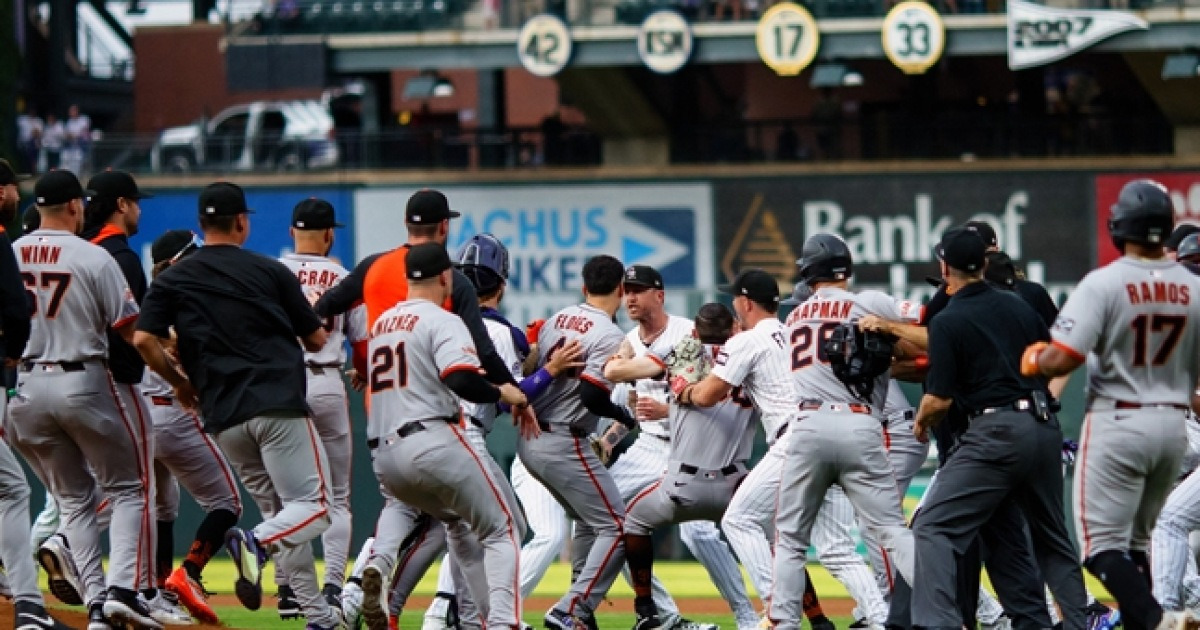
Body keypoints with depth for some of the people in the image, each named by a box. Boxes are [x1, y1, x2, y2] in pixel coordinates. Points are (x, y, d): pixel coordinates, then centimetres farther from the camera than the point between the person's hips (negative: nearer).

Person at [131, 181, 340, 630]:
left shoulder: (172, 281, 9)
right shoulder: (270, 272, 5)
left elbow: (144, 340, -4)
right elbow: (317, 340, 11)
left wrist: (179, 383, 13)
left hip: (223, 418, 4)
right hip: (279, 406, -4)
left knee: (281, 512, 15)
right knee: (315, 506, -5)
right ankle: (257, 544, -34)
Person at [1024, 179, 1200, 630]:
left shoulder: (1104, 283, -15)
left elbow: (1062, 359, -20)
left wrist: (1032, 361, 1)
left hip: (1118, 423, -6)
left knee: (1102, 544, -5)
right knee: (1136, 539, 19)